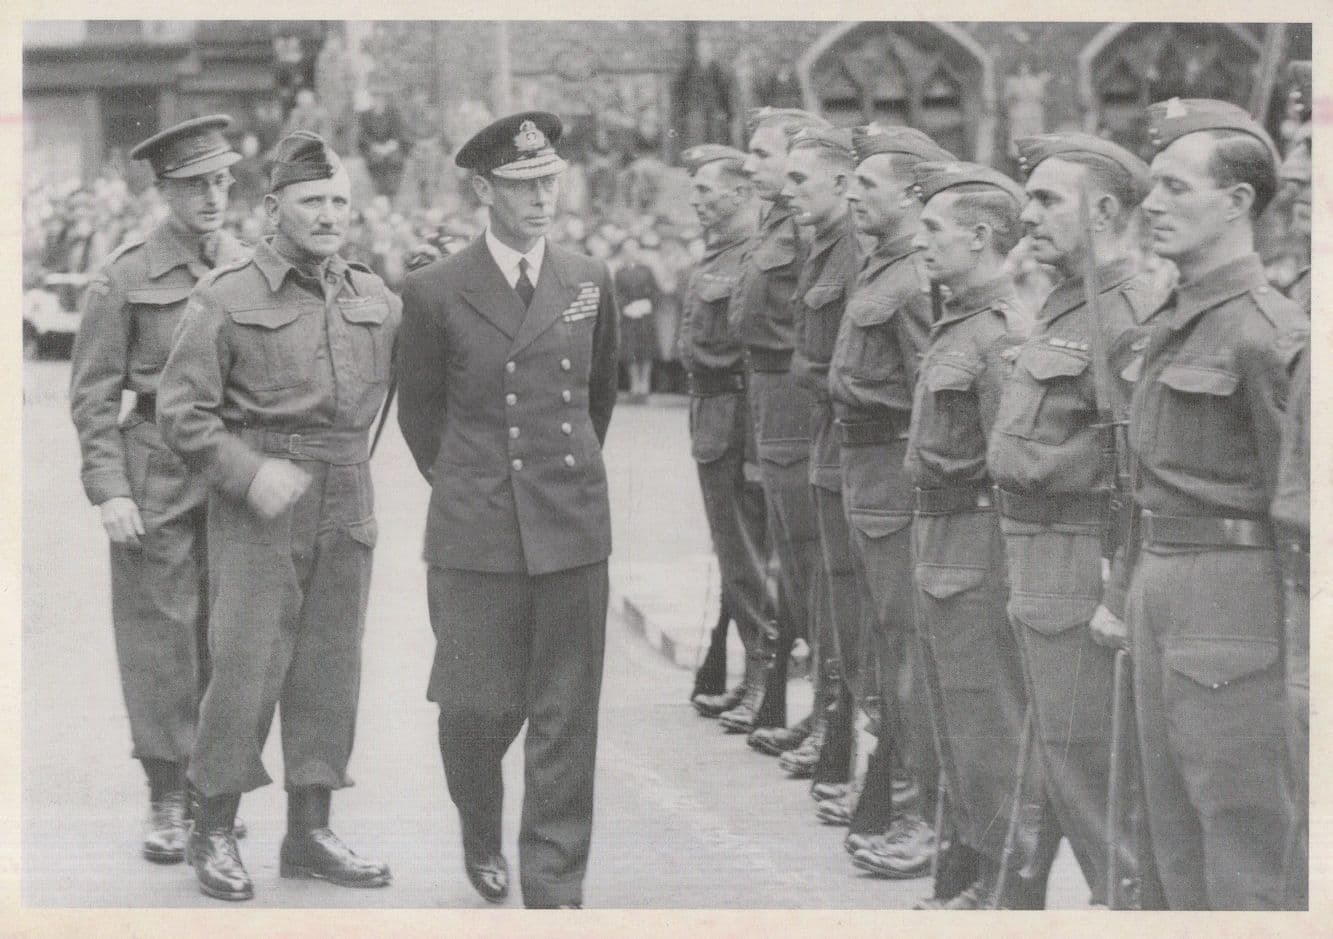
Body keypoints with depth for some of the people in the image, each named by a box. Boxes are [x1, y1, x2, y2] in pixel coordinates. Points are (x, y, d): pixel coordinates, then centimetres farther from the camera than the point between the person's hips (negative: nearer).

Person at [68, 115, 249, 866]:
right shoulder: (126, 277, -2)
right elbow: (93, 393, -2)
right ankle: (168, 801, 8)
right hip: (156, 475, -3)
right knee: (161, 636, -1)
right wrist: (110, 490, -9)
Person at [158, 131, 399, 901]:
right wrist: (250, 472, -17)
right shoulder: (228, 299, -5)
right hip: (257, 505, -5)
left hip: (347, 506, 5)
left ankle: (311, 830, 17)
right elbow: (181, 411, -6)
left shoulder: (375, 298, 8)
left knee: (331, 666, 8)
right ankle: (215, 831, 8)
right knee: (247, 665, -5)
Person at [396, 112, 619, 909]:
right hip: (474, 532, -2)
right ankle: (481, 829, 30)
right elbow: (420, 410, 11)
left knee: (566, 718, 1)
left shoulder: (591, 283, 7)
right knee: (477, 706, 1)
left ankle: (555, 888, 8)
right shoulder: (436, 293, -1)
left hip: (573, 528, 2)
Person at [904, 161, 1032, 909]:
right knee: (960, 730, 17)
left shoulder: (1005, 332, -18)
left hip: (978, 556, -10)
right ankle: (982, 882, 27)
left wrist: (1019, 580, -21)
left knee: (990, 738, -3)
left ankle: (1009, 894, 5)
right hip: (942, 547, 10)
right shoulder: (959, 320, 12)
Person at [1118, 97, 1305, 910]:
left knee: (1239, 834, -3)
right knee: (1173, 819, 15)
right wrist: (1134, 583, 12)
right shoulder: (1174, 320, 13)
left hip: (1230, 592, -9)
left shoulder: (1263, 331, -15)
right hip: (1158, 581, 9)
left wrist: (1302, 643, -16)